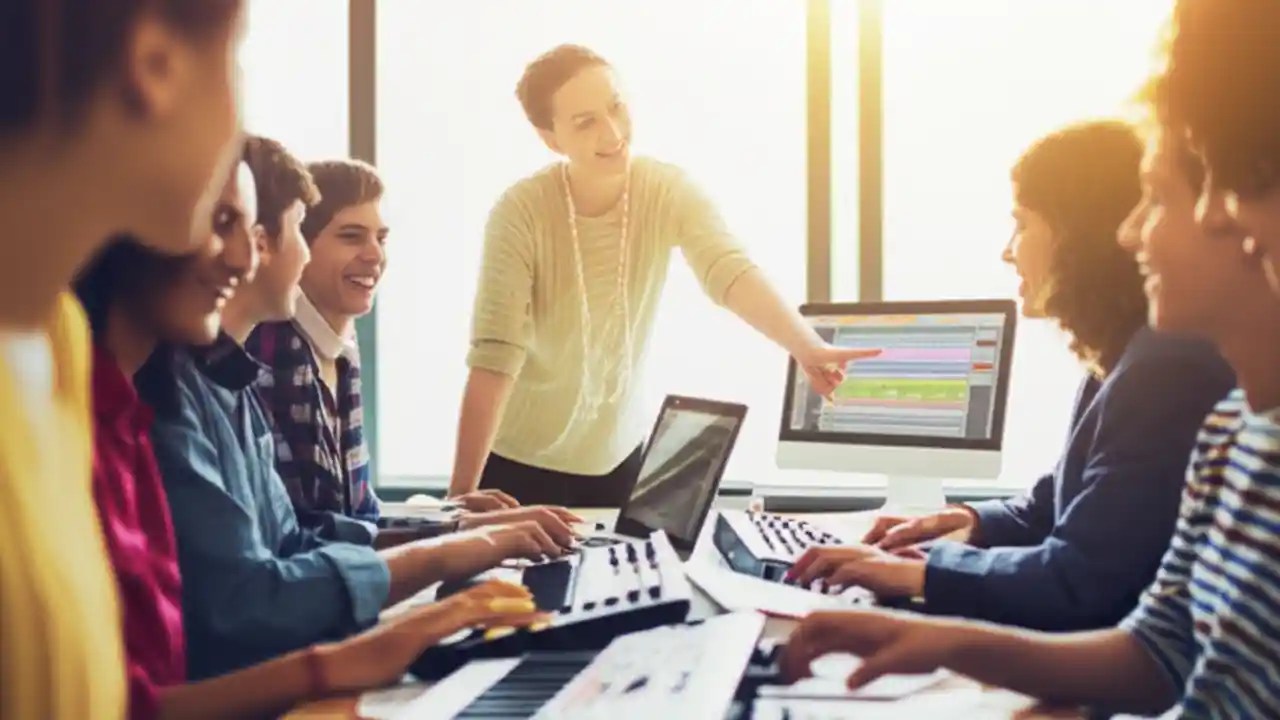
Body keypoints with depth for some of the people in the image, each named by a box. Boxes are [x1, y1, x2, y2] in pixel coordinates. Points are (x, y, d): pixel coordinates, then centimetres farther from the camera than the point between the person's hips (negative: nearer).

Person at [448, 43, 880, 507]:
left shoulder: (669, 192, -14)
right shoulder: (521, 213, -23)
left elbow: (730, 272, -29)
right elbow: (495, 358, -26)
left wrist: (807, 347, -48)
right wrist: (462, 491, -28)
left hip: (616, 451, 3)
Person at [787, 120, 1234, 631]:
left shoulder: (1166, 371, -24)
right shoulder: (1124, 357, 12)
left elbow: (1078, 581, -26)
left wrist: (917, 572, -19)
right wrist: (975, 522, 4)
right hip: (1089, 640, 10)